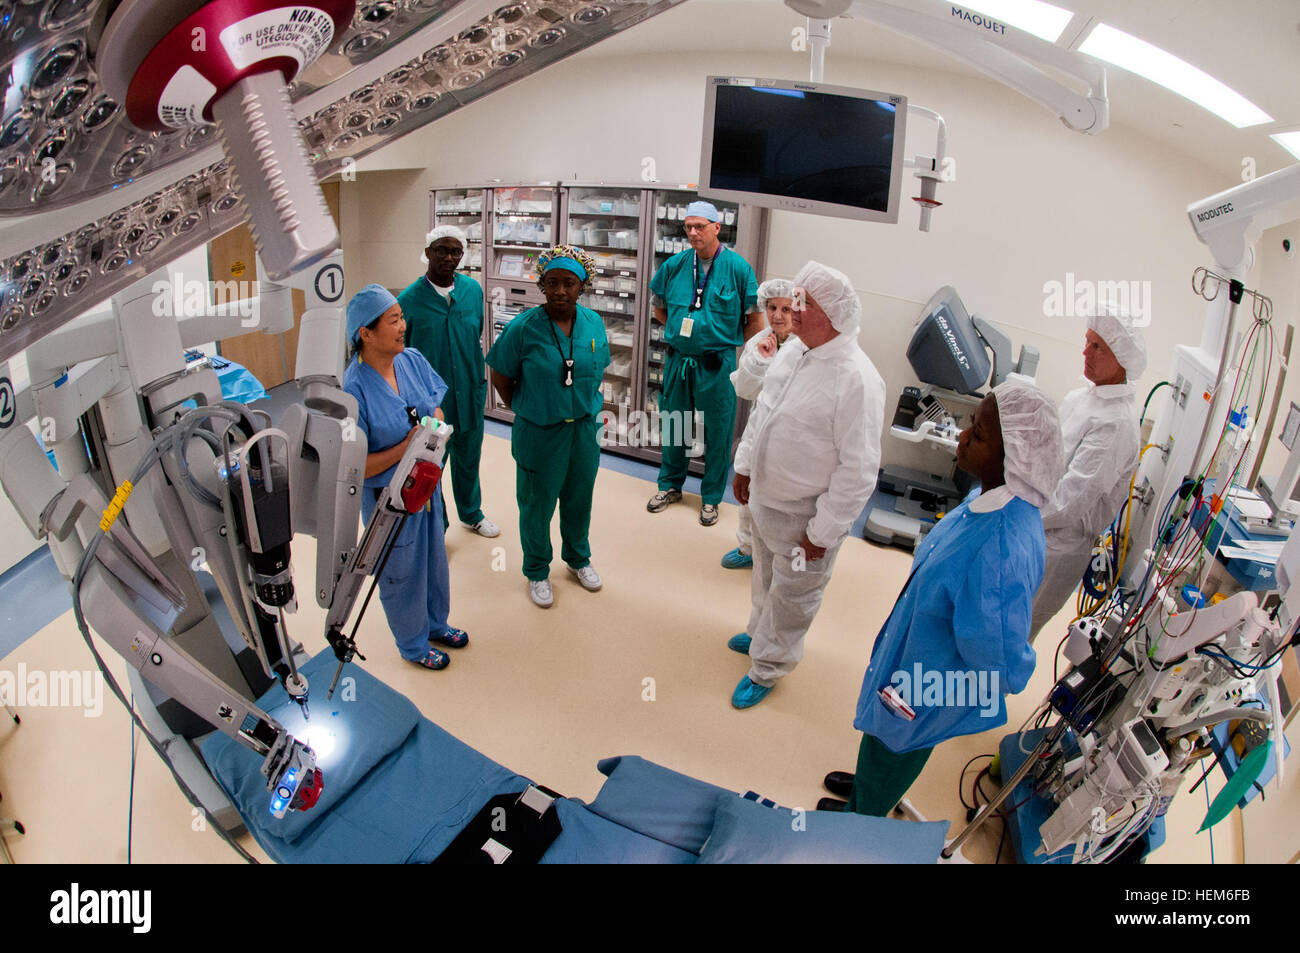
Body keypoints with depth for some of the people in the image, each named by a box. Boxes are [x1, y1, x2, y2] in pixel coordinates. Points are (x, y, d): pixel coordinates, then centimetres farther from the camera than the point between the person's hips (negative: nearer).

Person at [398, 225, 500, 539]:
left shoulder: (473, 289, -1)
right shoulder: (409, 299, -12)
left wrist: (481, 377, 12)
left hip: (470, 393, 4)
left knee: (468, 457, 21)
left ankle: (471, 513, 43)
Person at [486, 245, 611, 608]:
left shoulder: (594, 323, -2)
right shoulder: (523, 327, -16)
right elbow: (500, 377, -6)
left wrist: (589, 407, 8)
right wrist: (525, 410, 1)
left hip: (585, 429, 4)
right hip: (539, 433, -4)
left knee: (579, 499, 20)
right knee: (537, 504, 11)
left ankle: (578, 558, 44)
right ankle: (537, 571, 34)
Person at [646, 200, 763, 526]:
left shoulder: (737, 267, -8)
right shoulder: (675, 265, 0)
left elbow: (755, 321, -2)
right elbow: (659, 307, 17)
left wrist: (721, 340, 2)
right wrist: (681, 331, 10)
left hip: (716, 365, -3)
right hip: (677, 361, 3)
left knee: (717, 432, 6)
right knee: (673, 424, 15)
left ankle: (711, 497, 24)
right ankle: (670, 484, 35)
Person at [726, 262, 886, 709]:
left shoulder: (856, 379, -27)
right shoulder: (792, 351, -1)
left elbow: (859, 469, -24)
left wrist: (823, 531, -19)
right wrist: (744, 465, 16)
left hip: (805, 513, -8)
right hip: (765, 496, 8)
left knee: (791, 596, 13)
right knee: (766, 575, 29)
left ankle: (767, 667, 36)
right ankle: (761, 633, 55)